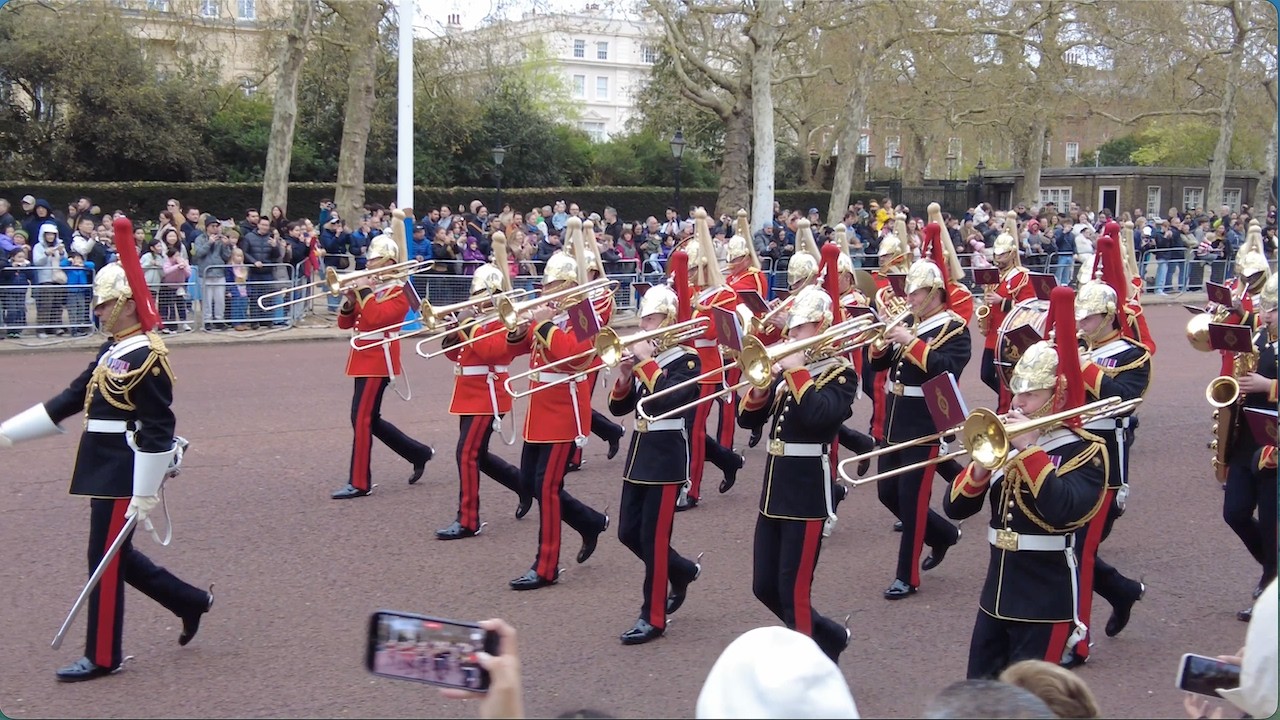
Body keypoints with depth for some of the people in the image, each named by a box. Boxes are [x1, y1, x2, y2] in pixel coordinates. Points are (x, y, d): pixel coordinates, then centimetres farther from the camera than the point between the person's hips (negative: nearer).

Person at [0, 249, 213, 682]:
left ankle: (102, 657, 12)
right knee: (116, 555, 17)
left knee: (105, 560, -1)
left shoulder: (146, 358, -17)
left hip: (122, 476, -10)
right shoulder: (113, 351, 12)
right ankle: (191, 602, 31)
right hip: (106, 472, 10)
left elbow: (158, 432, -20)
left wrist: (144, 495, -20)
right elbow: (71, 400, 15)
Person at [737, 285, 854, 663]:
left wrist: (795, 372, -20)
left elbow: (819, 414, -27)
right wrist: (760, 385, -9)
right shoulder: (785, 370, 13)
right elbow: (748, 419, 8)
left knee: (793, 592, -4)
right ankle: (829, 636, 33)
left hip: (808, 493, -8)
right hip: (773, 491, 8)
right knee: (765, 588, 13)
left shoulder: (840, 373, -7)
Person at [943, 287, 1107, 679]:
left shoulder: (1085, 451, -10)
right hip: (996, 593, 7)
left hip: (1046, 602, -6)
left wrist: (1029, 449, -25)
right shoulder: (1002, 442, 6)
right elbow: (955, 508, 3)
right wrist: (980, 468, -16)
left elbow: (1064, 510, -29)